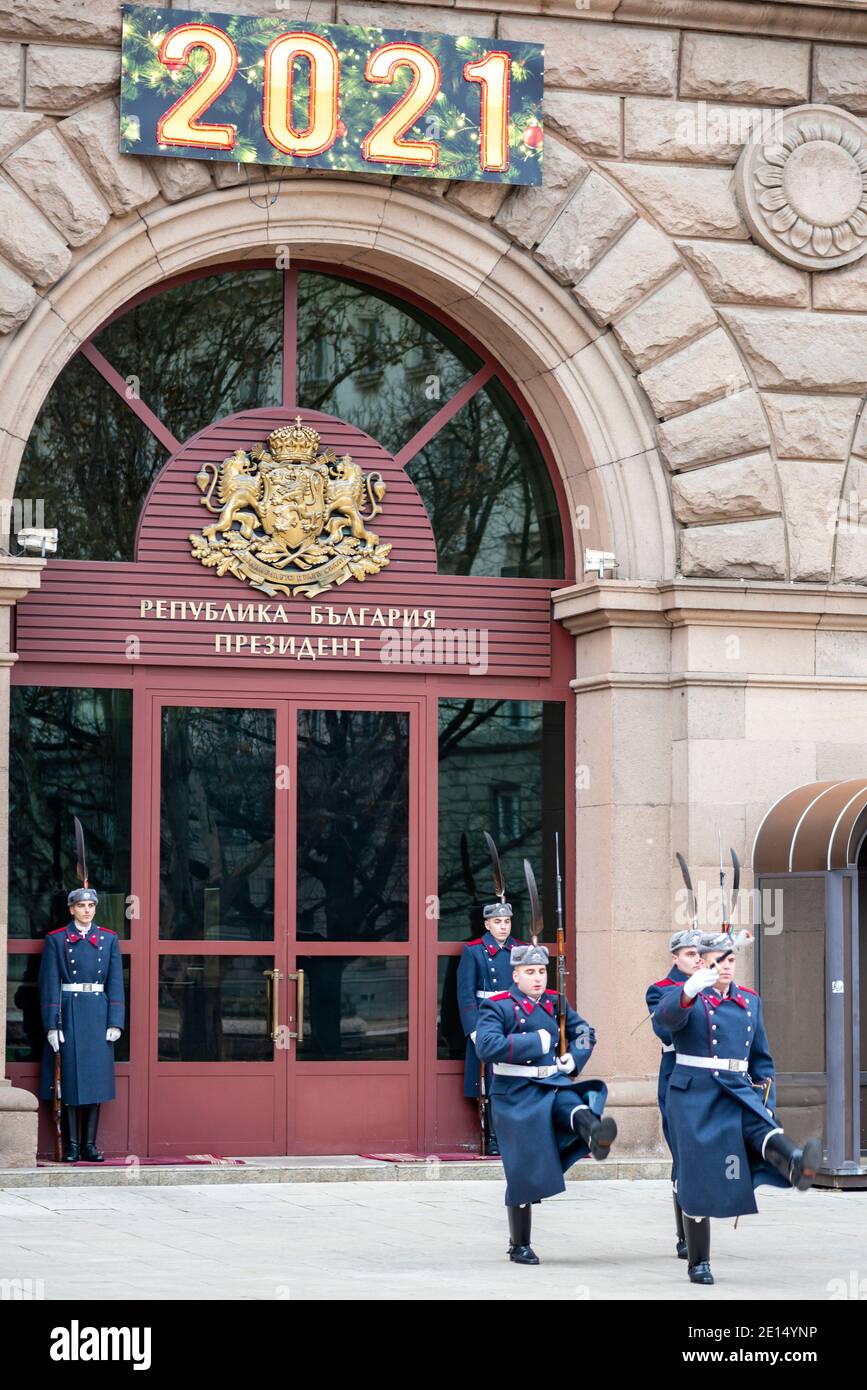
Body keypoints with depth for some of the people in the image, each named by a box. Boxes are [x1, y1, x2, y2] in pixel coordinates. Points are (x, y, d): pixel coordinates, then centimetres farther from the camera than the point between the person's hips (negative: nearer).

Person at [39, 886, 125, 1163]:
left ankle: (90, 1144, 6)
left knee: (96, 1077, 1)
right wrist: (51, 1025, -9)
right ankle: (72, 1144, 3)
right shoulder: (56, 940, 1)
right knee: (70, 1077, -2)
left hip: (98, 1015, 2)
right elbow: (49, 984, -2)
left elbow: (116, 982, 6)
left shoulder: (108, 939, 9)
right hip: (68, 1013, -2)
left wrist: (115, 1022, -2)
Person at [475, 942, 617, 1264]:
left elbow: (585, 1032, 24)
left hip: (553, 1084, 4)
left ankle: (595, 1135, -66)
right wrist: (536, 1043, -19)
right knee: (524, 1172, 0)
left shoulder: (555, 1003, 10)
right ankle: (519, 1246, 12)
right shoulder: (497, 1007, -6)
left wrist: (574, 1058, 4)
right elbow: (486, 1046, -22)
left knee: (573, 1104, -33)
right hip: (517, 1096, -4)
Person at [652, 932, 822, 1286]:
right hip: (694, 1095, -3)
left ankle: (798, 1166, -61)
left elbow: (761, 1059, 21)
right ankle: (698, 1263, 8)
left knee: (764, 1129, -29)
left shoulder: (749, 1000, 15)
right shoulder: (684, 995, 0)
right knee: (698, 1178, -2)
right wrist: (689, 992, -43)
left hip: (737, 1091, 3)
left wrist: (766, 1101, 9)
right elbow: (663, 1022, -24)